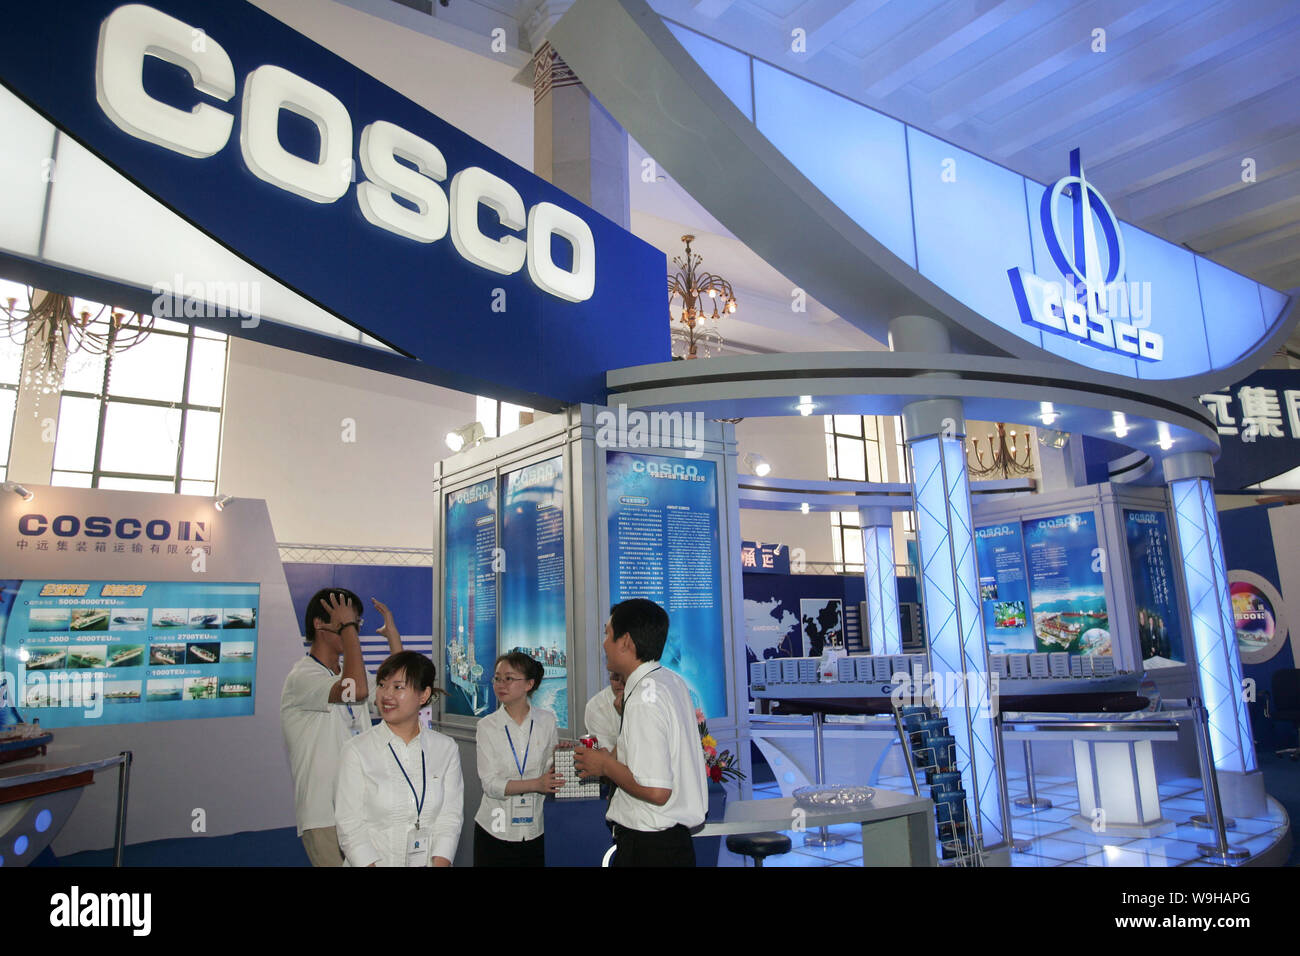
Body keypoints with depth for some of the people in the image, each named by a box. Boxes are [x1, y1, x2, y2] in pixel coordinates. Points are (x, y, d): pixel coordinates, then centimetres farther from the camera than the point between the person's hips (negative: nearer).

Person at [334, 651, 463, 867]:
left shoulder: (446, 749, 6)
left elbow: (450, 818, 2)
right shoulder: (357, 751, 1)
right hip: (377, 861, -1)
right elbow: (350, 828, -3)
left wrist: (440, 862, -12)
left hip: (430, 861, 1)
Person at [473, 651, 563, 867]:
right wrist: (536, 784, -22)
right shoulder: (487, 725, -3)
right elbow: (490, 784, -10)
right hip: (495, 830, -1)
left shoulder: (547, 721, 1)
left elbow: (551, 769, 10)